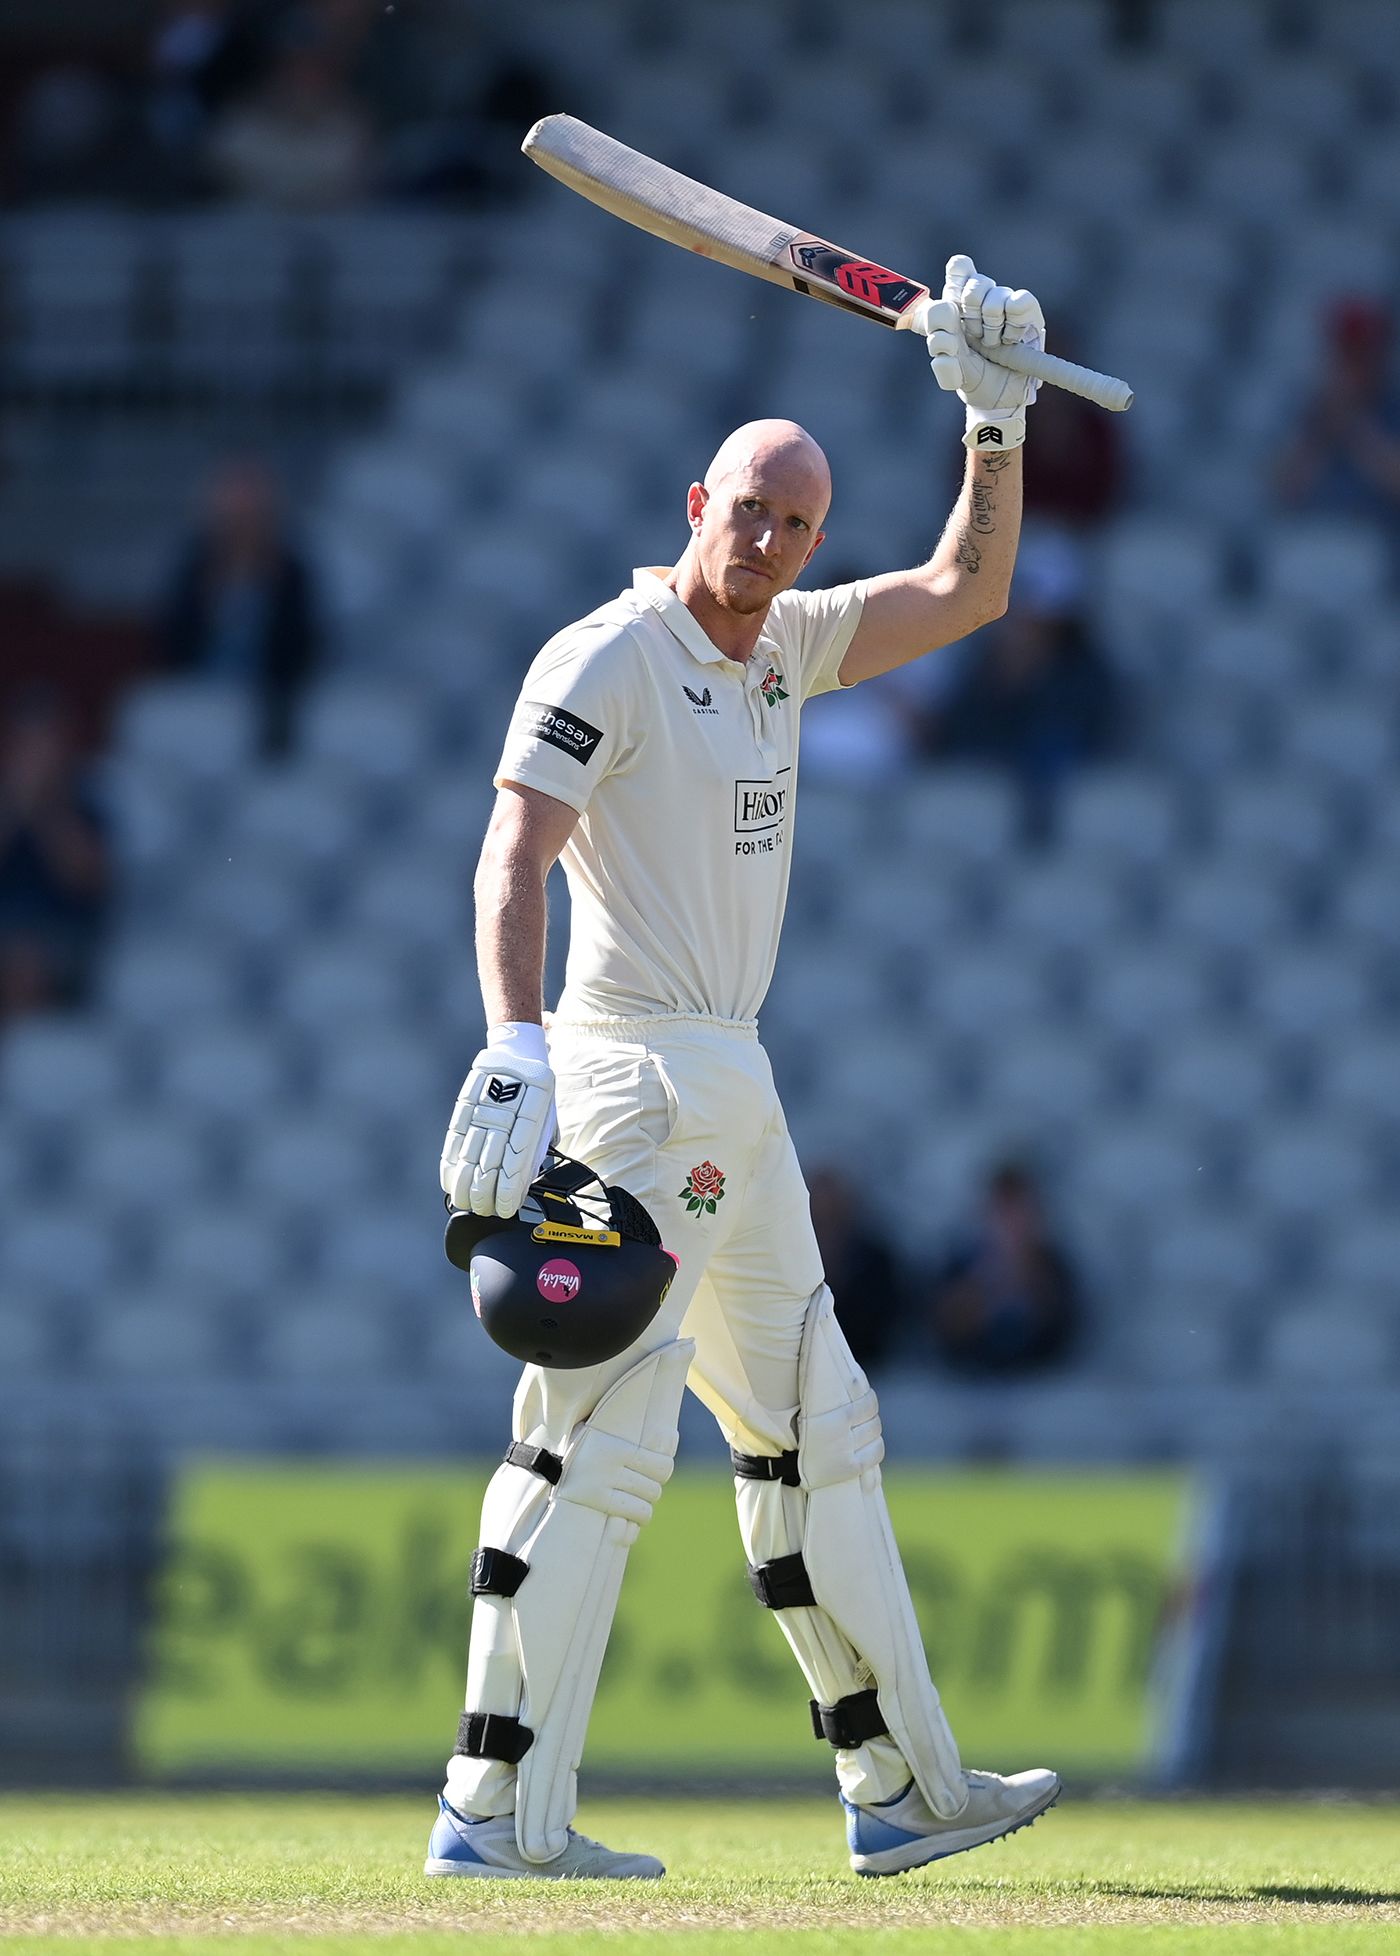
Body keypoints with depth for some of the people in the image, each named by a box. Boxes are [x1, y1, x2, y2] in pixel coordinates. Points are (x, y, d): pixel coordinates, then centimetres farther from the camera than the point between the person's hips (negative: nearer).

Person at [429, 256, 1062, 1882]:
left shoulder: (783, 647, 14)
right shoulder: (606, 660, -12)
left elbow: (966, 591, 20)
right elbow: (512, 852, -22)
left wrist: (996, 420, 6)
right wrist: (514, 1043, -36)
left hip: (730, 1094, 10)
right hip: (639, 1081, -10)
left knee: (812, 1427, 13)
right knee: (602, 1430, -14)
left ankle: (901, 1787, 20)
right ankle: (498, 1808, -16)